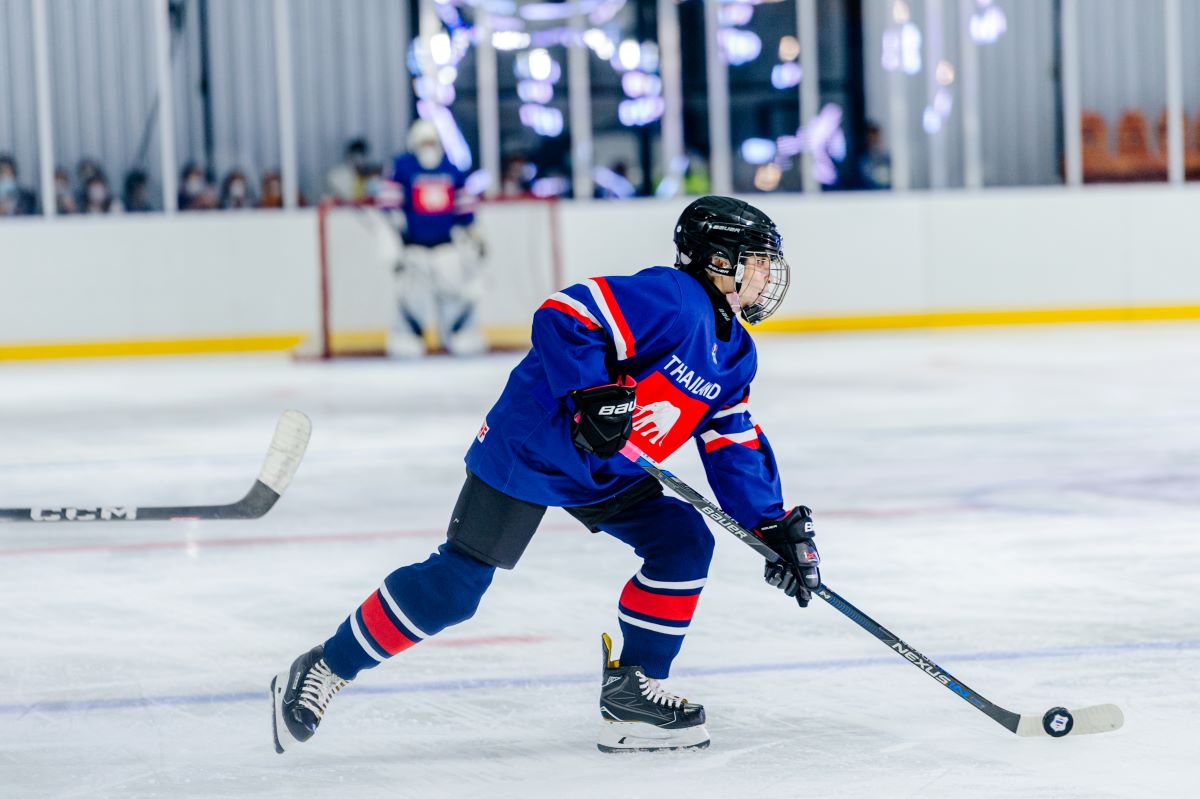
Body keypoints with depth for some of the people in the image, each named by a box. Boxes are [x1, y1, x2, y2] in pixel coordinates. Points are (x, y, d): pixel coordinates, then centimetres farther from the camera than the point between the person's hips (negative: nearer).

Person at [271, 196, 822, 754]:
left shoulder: (734, 355, 8)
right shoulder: (671, 299, -21)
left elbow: (734, 448, 11)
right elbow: (563, 317, -28)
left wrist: (775, 525, 2)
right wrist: (593, 393, -36)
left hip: (608, 474, 9)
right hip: (528, 450, -9)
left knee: (685, 542, -5)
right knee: (452, 586, -9)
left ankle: (632, 690, 3)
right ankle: (323, 669, 3)